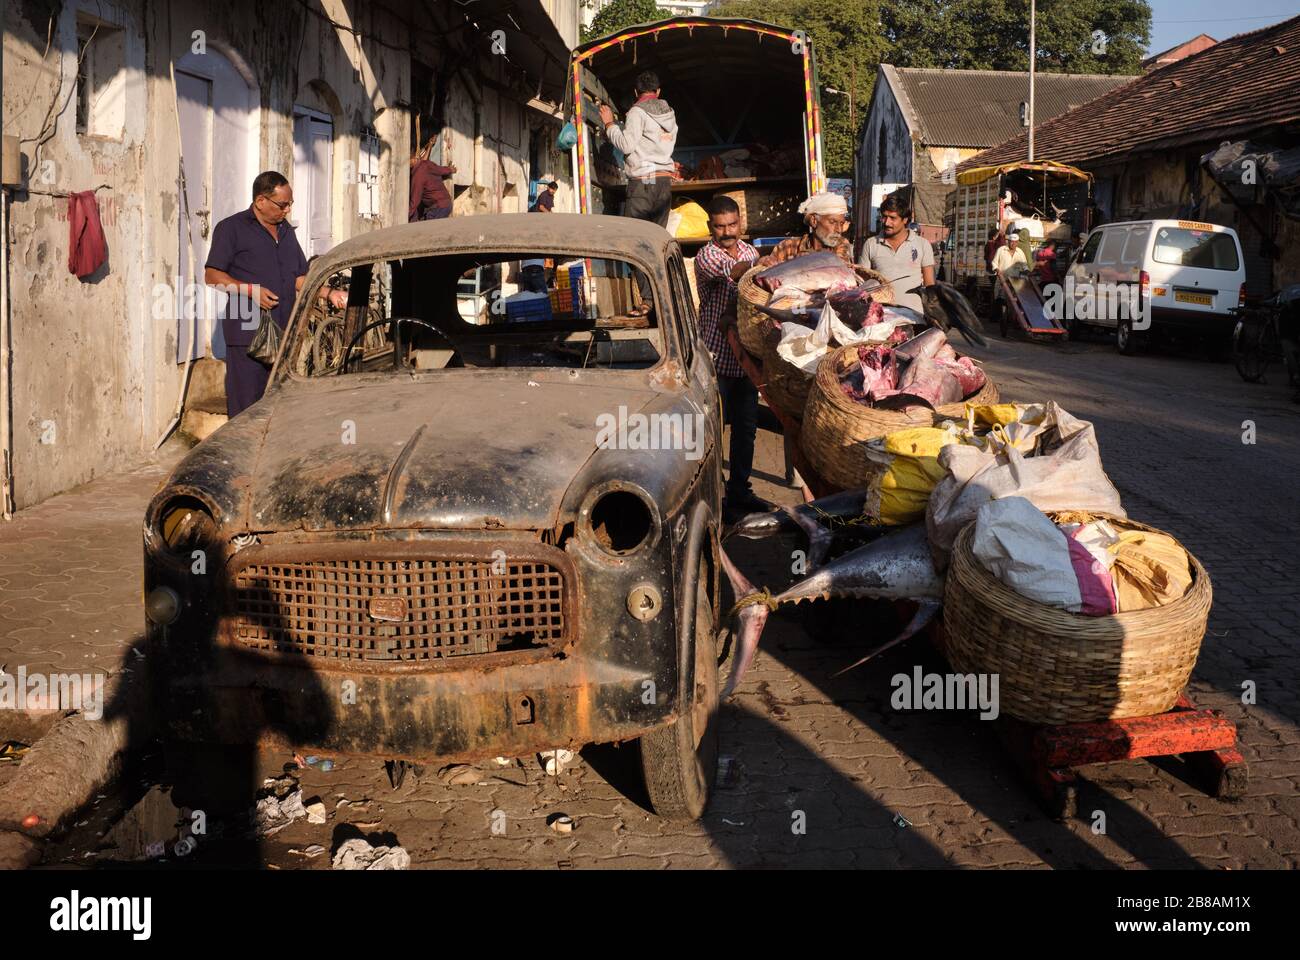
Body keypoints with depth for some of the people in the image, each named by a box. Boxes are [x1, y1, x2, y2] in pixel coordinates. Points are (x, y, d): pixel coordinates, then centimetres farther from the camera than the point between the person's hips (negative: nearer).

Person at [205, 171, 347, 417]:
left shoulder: (286, 230, 21)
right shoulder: (232, 228, -1)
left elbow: (299, 278, 23)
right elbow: (211, 276, -5)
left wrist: (329, 293, 7)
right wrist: (251, 290, -16)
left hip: (284, 332, 7)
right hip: (247, 332, -6)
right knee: (246, 405, -8)